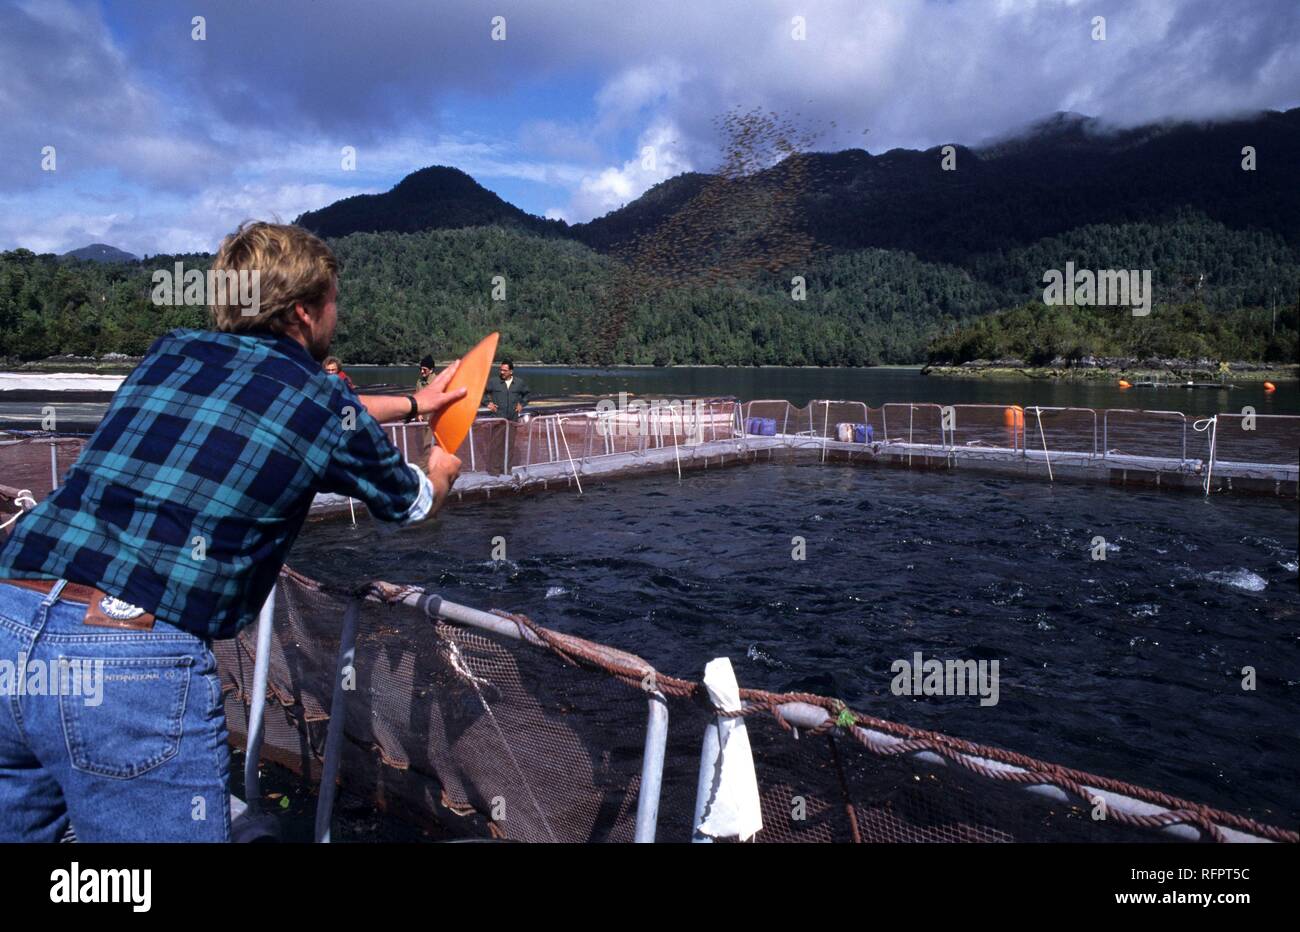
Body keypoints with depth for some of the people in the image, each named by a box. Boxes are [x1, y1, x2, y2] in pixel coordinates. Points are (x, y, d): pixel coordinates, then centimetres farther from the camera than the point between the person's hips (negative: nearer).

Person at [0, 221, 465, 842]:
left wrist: (412, 405, 49)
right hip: (133, 660, -5)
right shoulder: (329, 409, 1)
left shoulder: (170, 353, 16)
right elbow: (413, 504, 22)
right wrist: (442, 470, 46)